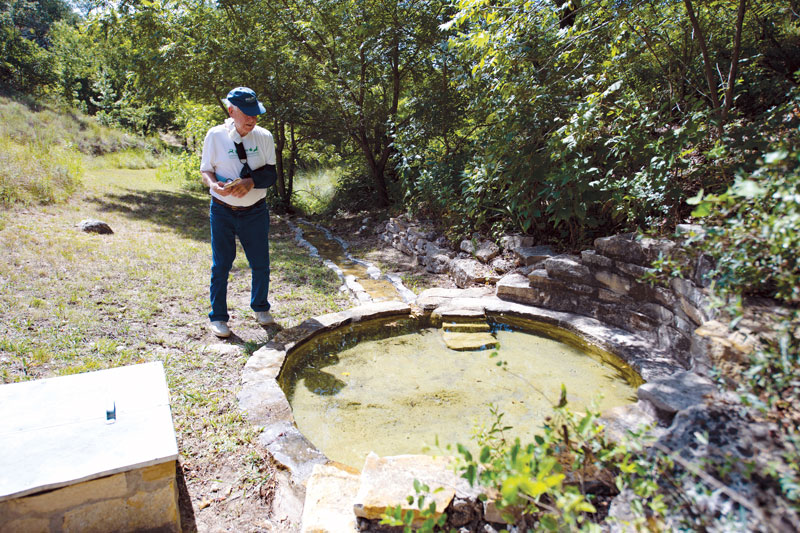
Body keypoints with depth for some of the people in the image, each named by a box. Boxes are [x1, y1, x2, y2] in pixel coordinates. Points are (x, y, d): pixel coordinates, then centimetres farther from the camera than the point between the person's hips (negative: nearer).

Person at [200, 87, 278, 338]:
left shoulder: (264, 137, 0)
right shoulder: (215, 135, -4)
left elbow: (271, 173, -1)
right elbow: (205, 170, 1)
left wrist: (251, 182, -20)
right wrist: (214, 185, -22)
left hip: (255, 211, 2)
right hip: (223, 211, -1)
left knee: (261, 263, 9)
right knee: (221, 265, 4)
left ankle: (260, 308, 32)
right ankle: (218, 317, 18)